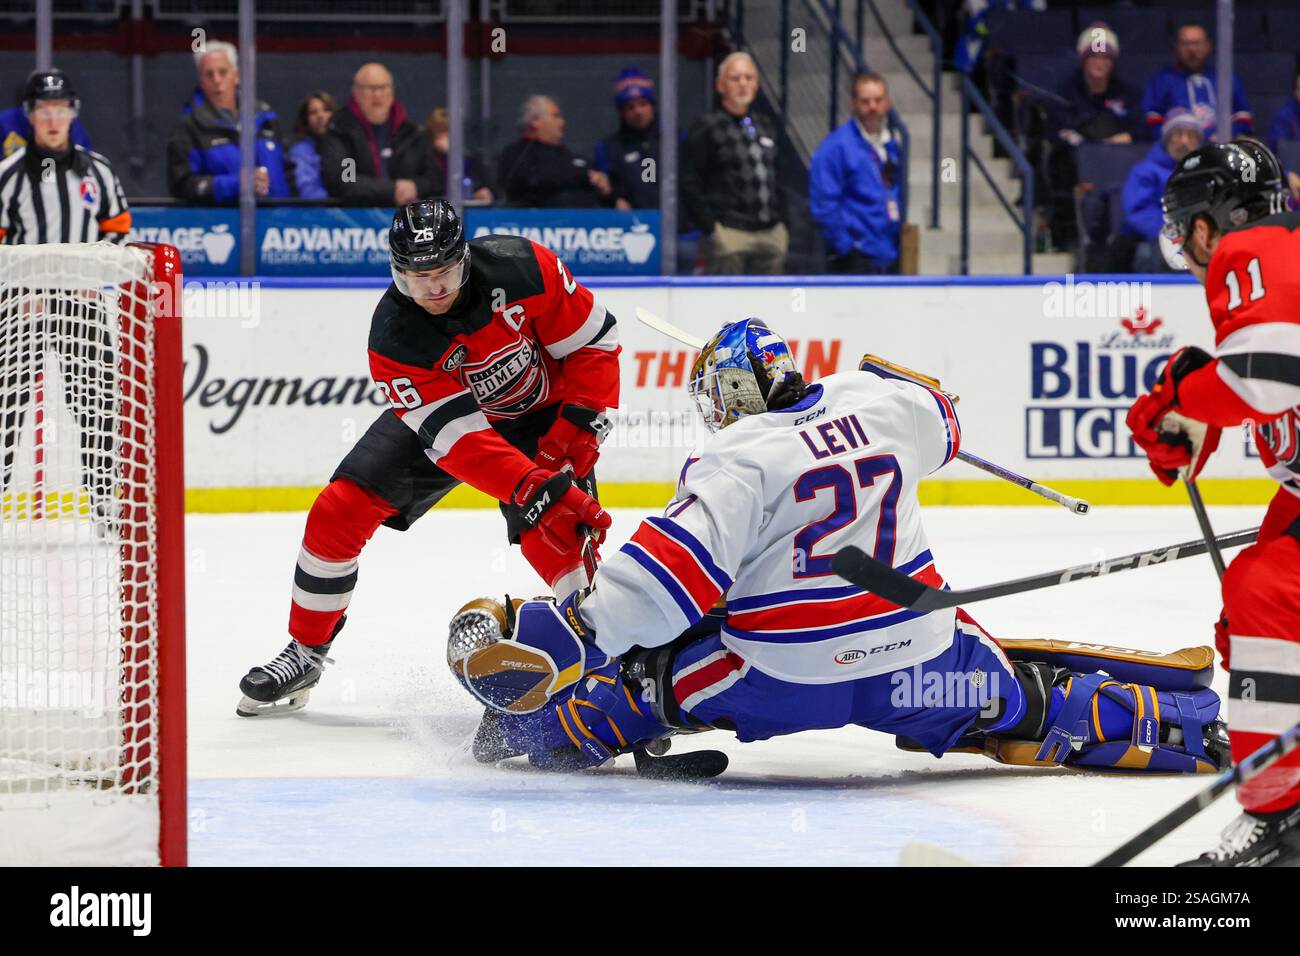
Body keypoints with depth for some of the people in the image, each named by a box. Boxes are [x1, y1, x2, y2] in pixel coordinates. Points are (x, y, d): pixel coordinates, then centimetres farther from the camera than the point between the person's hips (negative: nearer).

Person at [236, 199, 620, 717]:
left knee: (558, 537, -25)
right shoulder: (393, 339, -30)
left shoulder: (523, 268, -29)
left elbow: (594, 345, -16)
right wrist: (540, 492, -47)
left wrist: (572, 439, -24)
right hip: (439, 410, 1)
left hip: (541, 412, -1)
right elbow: (459, 439, -36)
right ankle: (305, 654, 8)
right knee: (339, 511, -9)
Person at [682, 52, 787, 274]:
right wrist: (710, 230, -11)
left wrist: (781, 222, 15)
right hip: (731, 234, -6)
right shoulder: (706, 128, 0)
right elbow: (690, 186, -5)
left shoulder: (765, 127, 20)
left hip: (771, 233, 6)